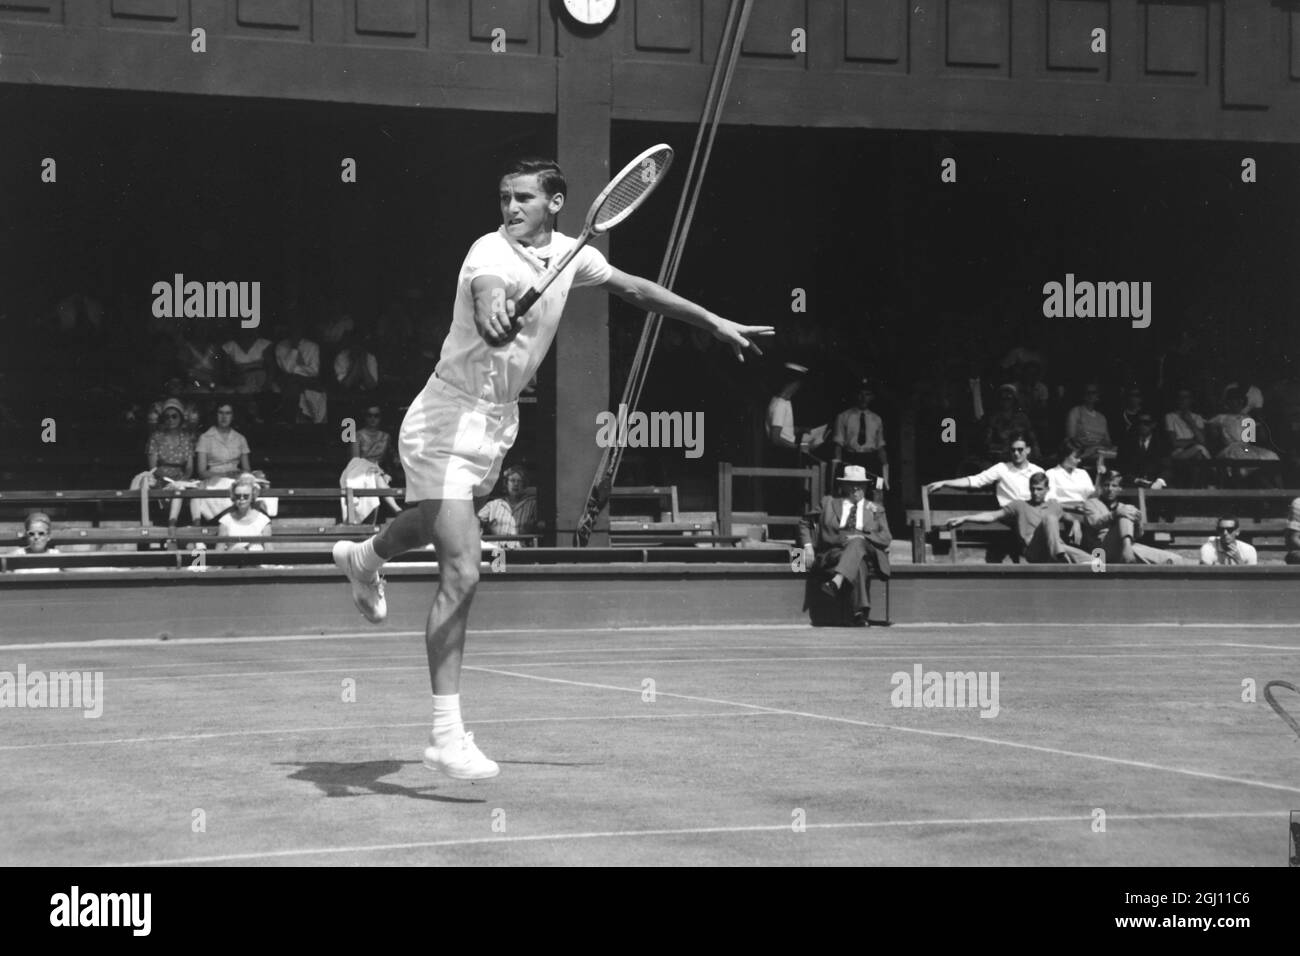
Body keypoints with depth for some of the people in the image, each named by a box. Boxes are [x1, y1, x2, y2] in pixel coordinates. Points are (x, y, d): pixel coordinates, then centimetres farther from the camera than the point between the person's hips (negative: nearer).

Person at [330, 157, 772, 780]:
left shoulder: (569, 254, 0)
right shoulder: (491, 253, -21)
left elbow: (634, 288, 15)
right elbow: (489, 294, -45)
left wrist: (715, 323, 21)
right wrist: (495, 317, -68)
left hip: (498, 424, 8)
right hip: (447, 421, -8)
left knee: (432, 524, 33)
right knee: (462, 572, -17)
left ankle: (363, 557, 67)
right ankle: (446, 735, -17)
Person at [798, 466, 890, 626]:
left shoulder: (875, 510, 21)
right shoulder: (829, 503, 20)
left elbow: (885, 538, 8)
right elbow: (805, 523, 23)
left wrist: (861, 538, -11)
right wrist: (808, 546, 4)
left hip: (867, 554, 0)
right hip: (833, 552, 0)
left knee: (857, 543, -39)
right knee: (858, 565, -37)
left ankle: (837, 581, -59)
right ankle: (860, 613, -51)